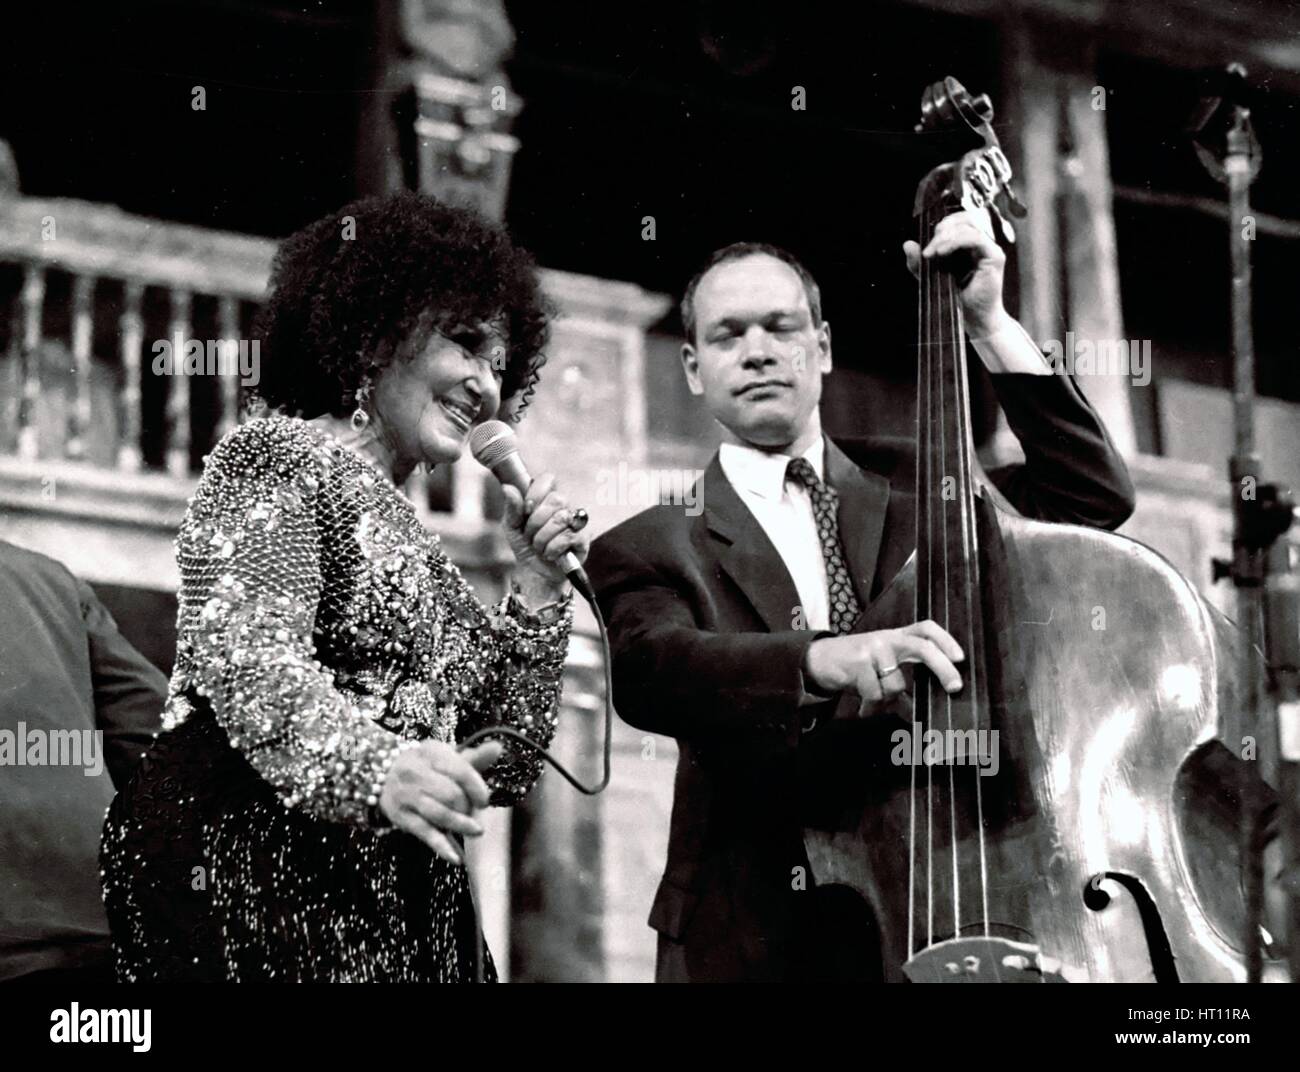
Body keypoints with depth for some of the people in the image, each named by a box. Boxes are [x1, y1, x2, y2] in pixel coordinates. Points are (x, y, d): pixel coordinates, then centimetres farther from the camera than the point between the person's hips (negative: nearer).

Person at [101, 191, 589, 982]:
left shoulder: (407, 534, 25)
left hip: (399, 907, 8)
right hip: (247, 869, -7)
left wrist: (538, 586, 11)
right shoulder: (279, 457, 2)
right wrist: (376, 767, -35)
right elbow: (241, 655, -18)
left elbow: (504, 767, 21)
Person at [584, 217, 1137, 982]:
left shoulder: (906, 490, 13)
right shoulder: (649, 548, 3)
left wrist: (990, 326, -4)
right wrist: (822, 659, -36)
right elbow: (647, 671, -17)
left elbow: (1095, 496, 2)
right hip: (754, 941, -2)